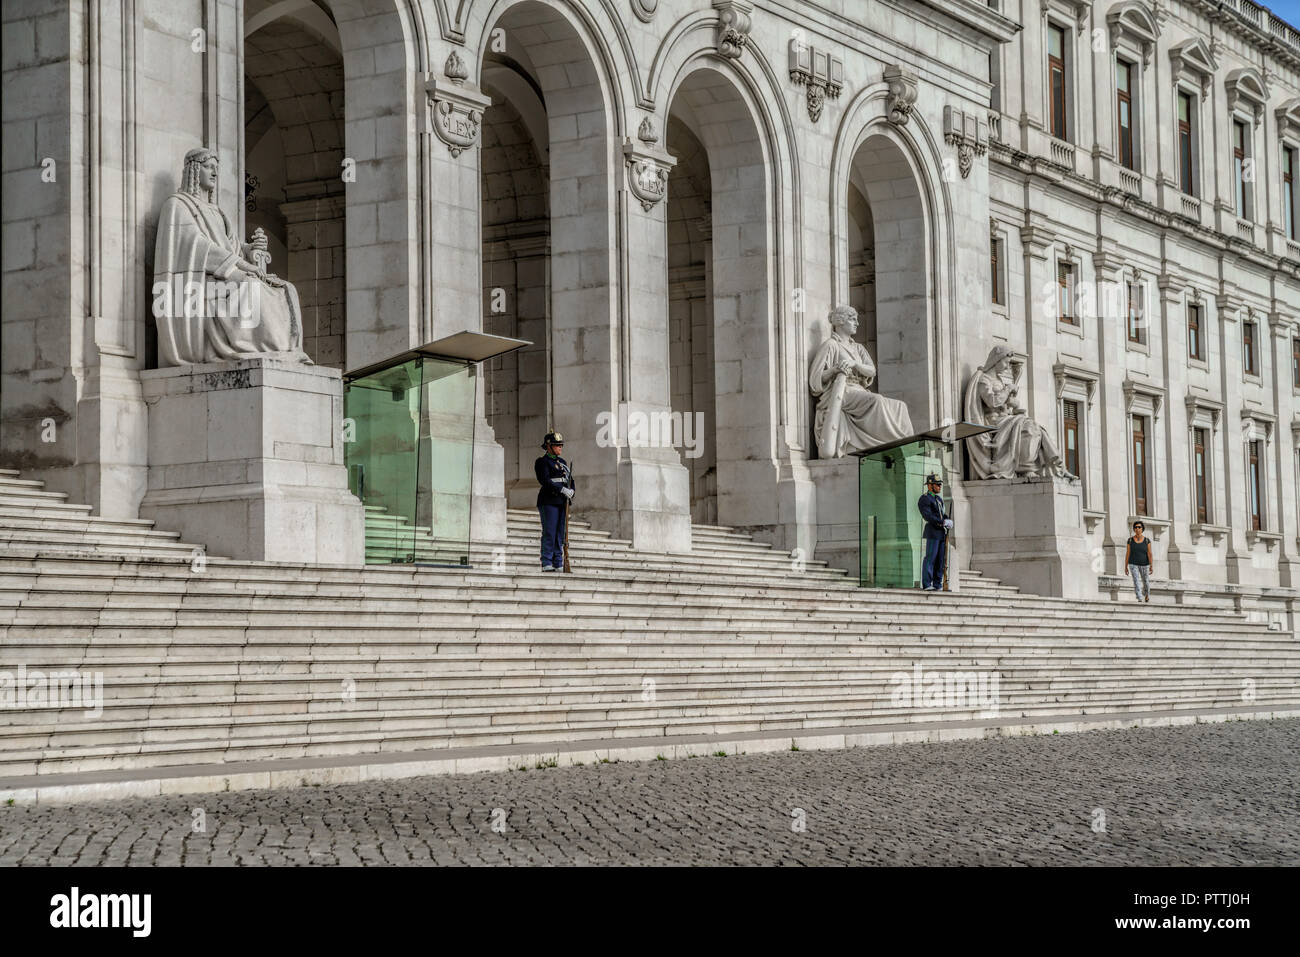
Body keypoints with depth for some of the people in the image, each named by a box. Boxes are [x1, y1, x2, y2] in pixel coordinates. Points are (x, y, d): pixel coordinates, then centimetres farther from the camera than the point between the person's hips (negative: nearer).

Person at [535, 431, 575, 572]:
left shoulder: (562, 462, 21)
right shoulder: (542, 461, -2)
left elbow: (571, 481, 18)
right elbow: (544, 480, -15)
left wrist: (571, 490, -4)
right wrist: (562, 489, -21)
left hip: (562, 502, 7)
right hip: (549, 502, -7)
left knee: (560, 534, 5)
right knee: (549, 533, -10)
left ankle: (558, 565, 6)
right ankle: (546, 564, -9)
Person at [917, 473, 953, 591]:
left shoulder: (939, 499, 21)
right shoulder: (924, 499, -7)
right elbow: (928, 516, -18)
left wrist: (948, 520, -1)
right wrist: (943, 522, -21)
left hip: (942, 533, 8)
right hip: (932, 533, -8)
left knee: (940, 559, 6)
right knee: (930, 558, -11)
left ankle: (938, 584, 9)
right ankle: (926, 585, -11)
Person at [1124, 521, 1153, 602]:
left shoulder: (1147, 540, -4)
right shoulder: (1130, 540, -2)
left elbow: (1150, 554, -8)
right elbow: (1127, 554, 1)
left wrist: (1151, 566, -17)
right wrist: (1125, 567, 0)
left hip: (1144, 565, 1)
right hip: (1133, 565, -1)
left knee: (1146, 582, 15)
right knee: (1136, 582, -16)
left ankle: (1147, 594, 47)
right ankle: (1140, 600, -19)